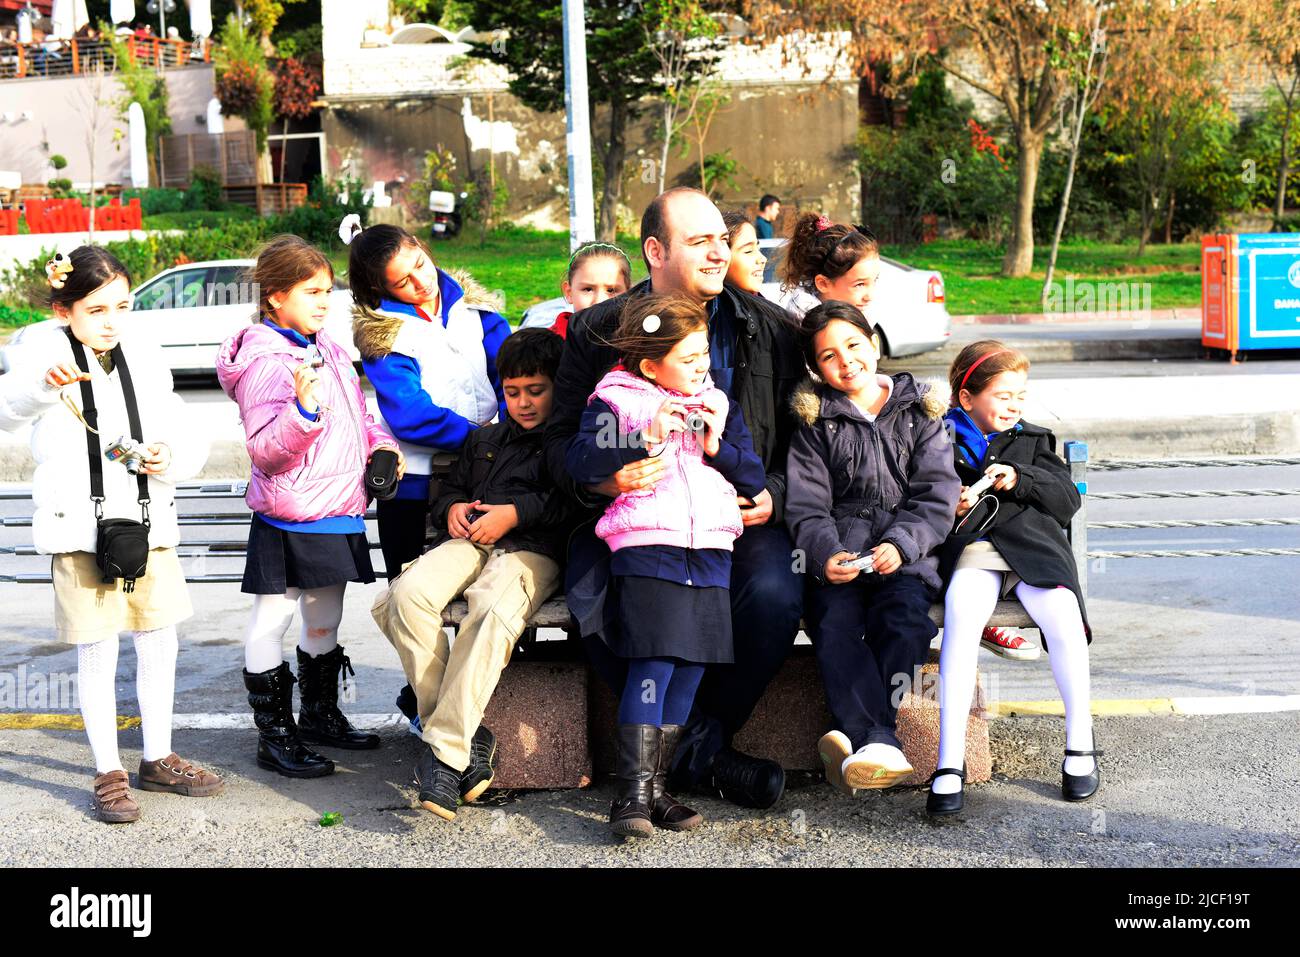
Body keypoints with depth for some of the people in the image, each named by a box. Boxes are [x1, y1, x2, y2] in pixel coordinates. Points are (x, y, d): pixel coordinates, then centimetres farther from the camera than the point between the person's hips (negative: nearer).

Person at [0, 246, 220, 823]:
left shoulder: (145, 359, 8)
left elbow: (189, 440, 11)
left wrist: (172, 459, -12)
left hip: (149, 522, 4)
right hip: (79, 530, -4)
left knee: (160, 645, 11)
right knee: (97, 655, 1)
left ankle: (157, 760, 27)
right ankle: (108, 774, 13)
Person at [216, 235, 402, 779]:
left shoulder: (327, 350, 11)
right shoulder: (266, 363, -16)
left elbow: (354, 416, 24)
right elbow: (265, 451, -23)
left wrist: (379, 445, 6)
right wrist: (303, 409, -37)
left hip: (338, 514, 9)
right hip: (287, 519, -9)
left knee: (324, 621, 20)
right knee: (271, 621, 1)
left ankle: (321, 715, 36)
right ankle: (274, 736, 9)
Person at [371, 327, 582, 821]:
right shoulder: (484, 439, 34)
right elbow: (450, 489, 35)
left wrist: (515, 513, -9)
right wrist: (452, 510, 11)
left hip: (533, 549, -5)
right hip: (470, 540, 5)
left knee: (493, 613, -40)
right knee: (407, 593, -29)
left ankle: (446, 749, -38)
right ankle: (469, 734, -27)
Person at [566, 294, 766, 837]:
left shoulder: (719, 406, 20)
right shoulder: (616, 401, 5)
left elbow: (755, 479, 16)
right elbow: (582, 464, -9)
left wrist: (719, 448, -1)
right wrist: (646, 439, -15)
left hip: (710, 550, 5)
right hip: (646, 548, -5)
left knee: (690, 669, 2)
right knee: (653, 664, -14)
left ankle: (654, 787, 10)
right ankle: (631, 794, -11)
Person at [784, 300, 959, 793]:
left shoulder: (920, 412, 13)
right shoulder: (815, 422, 14)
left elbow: (936, 498, 4)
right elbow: (806, 507, 4)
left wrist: (899, 545, -14)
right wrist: (825, 554, -17)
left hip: (906, 554, 0)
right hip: (838, 554, 0)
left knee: (904, 619, -30)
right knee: (834, 623, -29)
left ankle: (853, 738, -34)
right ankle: (880, 743, -40)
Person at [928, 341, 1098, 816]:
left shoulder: (1032, 440, 28)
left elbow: (1068, 499, 17)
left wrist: (1019, 479, 1)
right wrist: (947, 506, -3)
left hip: (1032, 543, 2)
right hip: (971, 548, -1)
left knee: (1062, 611, -31)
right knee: (960, 613, -35)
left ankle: (1081, 744, -13)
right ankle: (949, 763, -36)